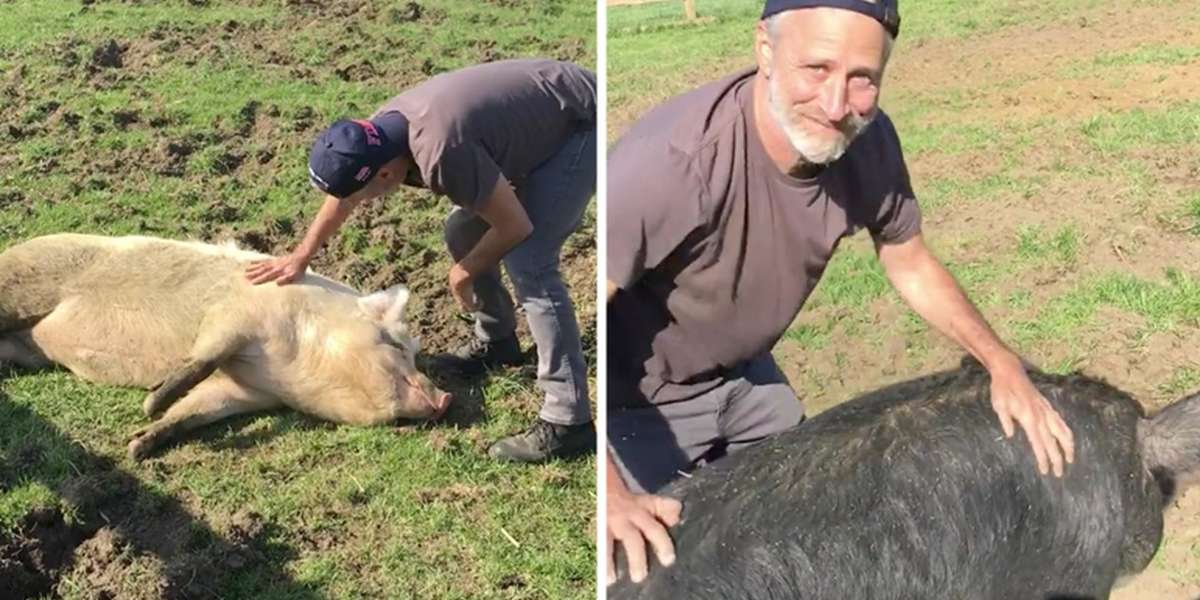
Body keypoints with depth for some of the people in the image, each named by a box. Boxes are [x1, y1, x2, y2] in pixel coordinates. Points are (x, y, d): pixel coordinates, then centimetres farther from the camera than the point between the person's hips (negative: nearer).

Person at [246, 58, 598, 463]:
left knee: (529, 263, -19)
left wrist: (464, 273, -7)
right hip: (542, 119, 9)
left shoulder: (443, 152, -36)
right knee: (463, 231, 12)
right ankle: (497, 341, 33)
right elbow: (343, 194, 13)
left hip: (581, 126, -9)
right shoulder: (381, 128, -8)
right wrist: (301, 257, 22)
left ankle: (567, 422, -16)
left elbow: (516, 227, -24)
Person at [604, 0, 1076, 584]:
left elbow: (910, 265, 1)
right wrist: (610, 494, -43)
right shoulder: (674, 159, -39)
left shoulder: (869, 142, -18)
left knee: (805, 521, 23)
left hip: (745, 376, 6)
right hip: (638, 406, -6)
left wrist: (1000, 362, -7)